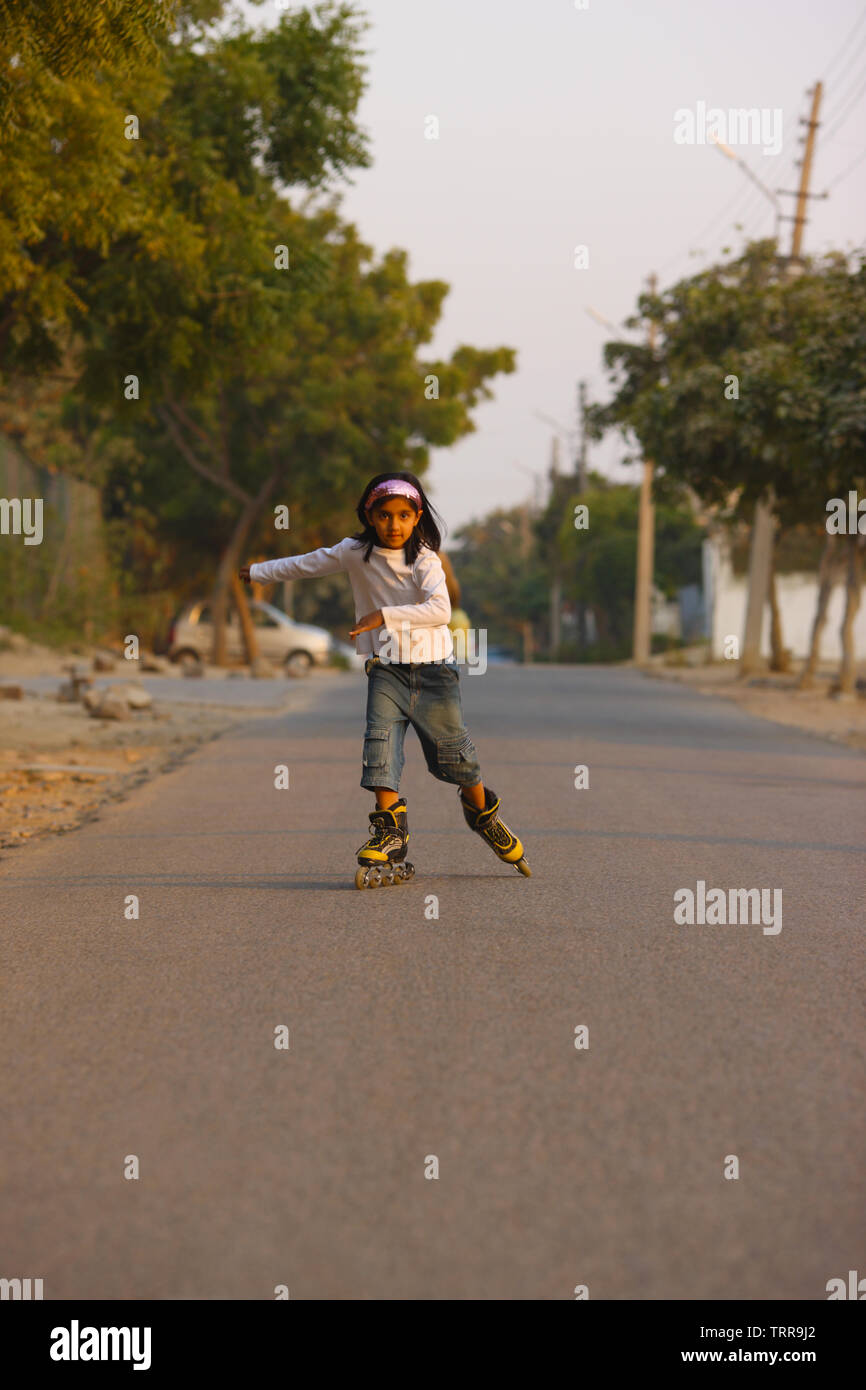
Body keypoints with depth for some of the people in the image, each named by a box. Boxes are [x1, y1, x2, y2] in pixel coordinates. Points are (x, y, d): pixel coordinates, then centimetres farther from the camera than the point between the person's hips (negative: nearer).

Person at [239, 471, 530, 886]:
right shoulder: (355, 553, 1)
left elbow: (440, 609, -25)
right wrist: (260, 572, 28)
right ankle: (389, 831, -16)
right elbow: (311, 563, 17)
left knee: (453, 751, 6)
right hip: (386, 669, 3)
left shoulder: (425, 560, -10)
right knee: (380, 740, -16)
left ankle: (483, 813, 31)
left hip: (432, 668, -2)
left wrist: (384, 615, -32)